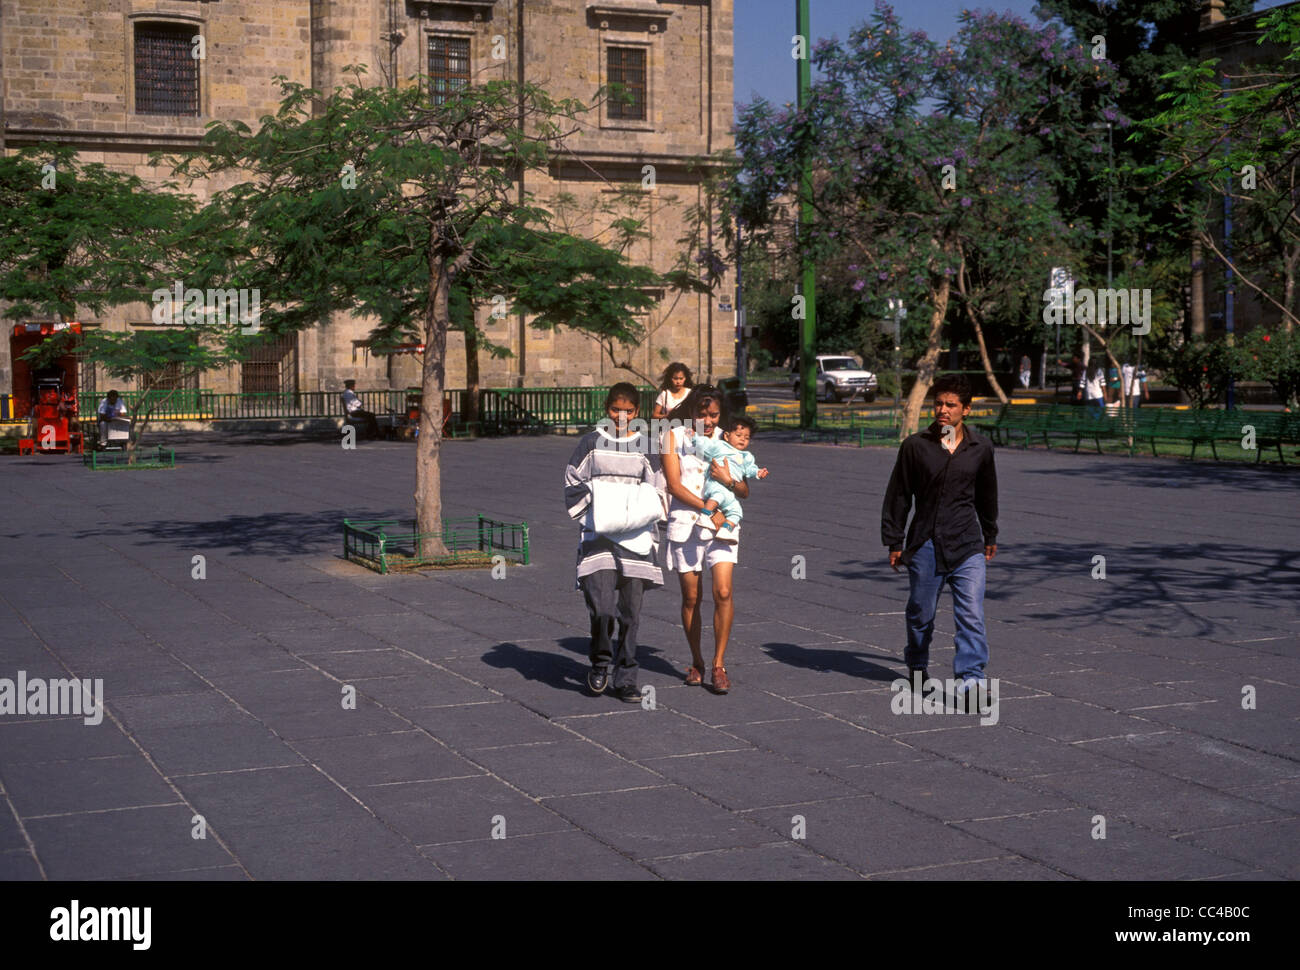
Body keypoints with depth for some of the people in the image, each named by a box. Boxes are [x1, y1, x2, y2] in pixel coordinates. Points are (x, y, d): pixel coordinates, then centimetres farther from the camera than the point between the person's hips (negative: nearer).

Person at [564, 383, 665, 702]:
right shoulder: (592, 442, 5)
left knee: (630, 610, 0)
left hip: (635, 537, 2)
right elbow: (573, 482, 8)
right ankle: (600, 663, 11)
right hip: (599, 535, -2)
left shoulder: (644, 445, 9)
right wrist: (592, 512, -5)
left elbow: (655, 489, 16)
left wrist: (643, 514, -3)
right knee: (602, 607, -15)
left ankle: (626, 679, 11)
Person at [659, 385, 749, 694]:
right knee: (691, 598, 5)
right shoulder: (674, 437, 1)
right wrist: (708, 510, -16)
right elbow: (674, 486, -8)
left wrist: (729, 481, -13)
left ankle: (719, 664, -4)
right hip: (685, 525, -1)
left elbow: (745, 492, 9)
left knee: (723, 592, -14)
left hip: (722, 526, 1)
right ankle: (696, 662, 23)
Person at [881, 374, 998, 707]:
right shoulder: (915, 446, -3)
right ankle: (917, 665, 36)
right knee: (920, 613, 13)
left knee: (972, 615, -12)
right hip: (925, 543, 0)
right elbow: (898, 495, 4)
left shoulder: (981, 448, 3)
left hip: (967, 545, 0)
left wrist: (990, 536, 28)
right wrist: (894, 542, 4)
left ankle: (971, 679, -11)